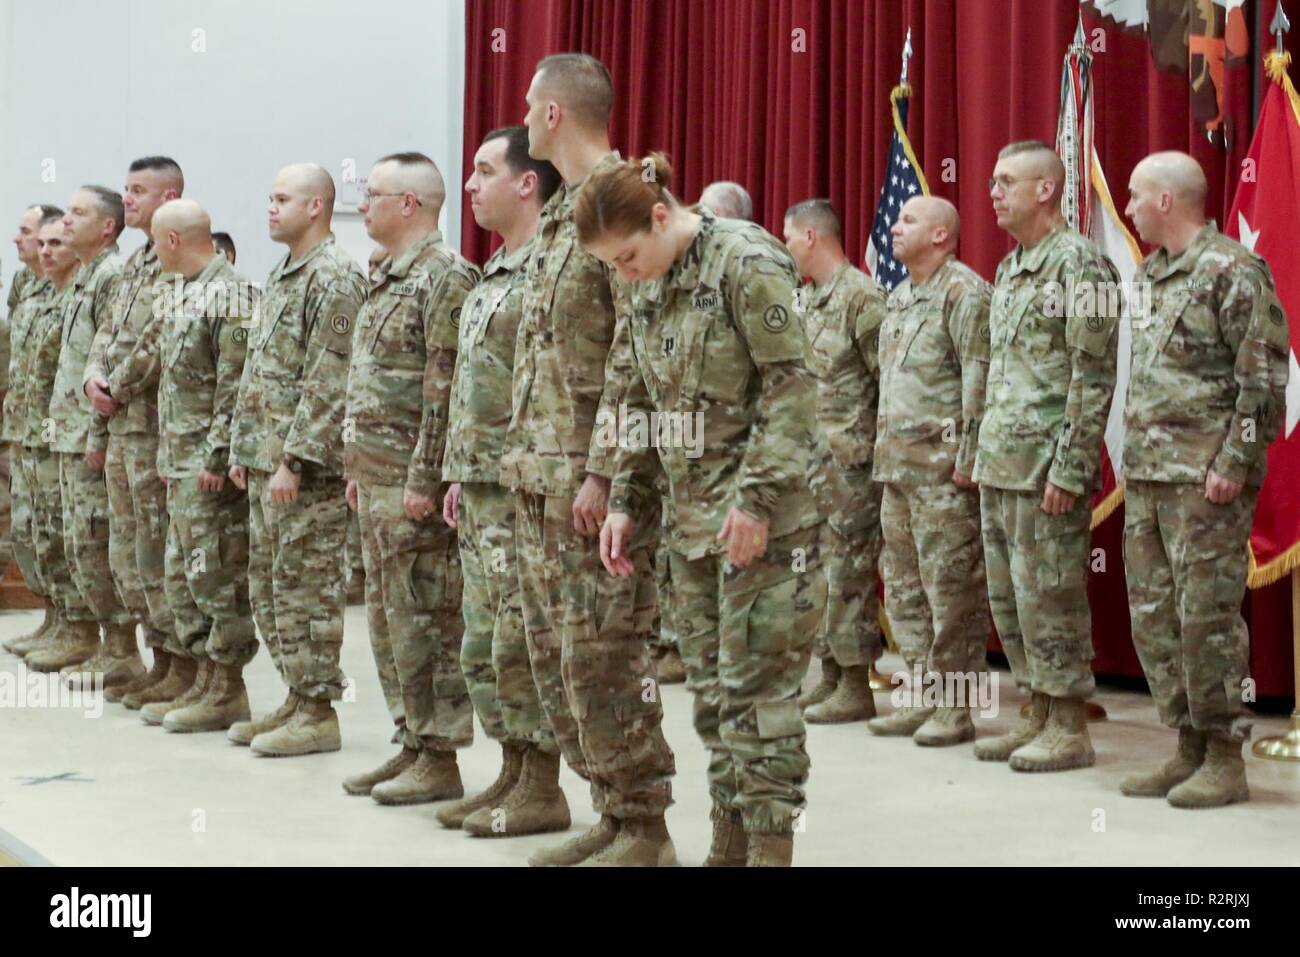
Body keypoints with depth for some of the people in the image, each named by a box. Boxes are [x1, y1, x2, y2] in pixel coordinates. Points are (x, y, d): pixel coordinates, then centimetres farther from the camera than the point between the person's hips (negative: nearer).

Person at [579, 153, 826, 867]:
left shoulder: (747, 262, -12)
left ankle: (769, 845, 4)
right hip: (692, 520, 8)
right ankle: (729, 844, 20)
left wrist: (758, 500, -20)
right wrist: (625, 501, 11)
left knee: (755, 687, -6)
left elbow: (792, 387, -16)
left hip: (764, 519, -8)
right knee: (711, 687, 11)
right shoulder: (646, 289, 11)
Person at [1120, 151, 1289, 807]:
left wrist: (1234, 463, -17)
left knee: (1207, 617, -6)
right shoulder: (1150, 275, 17)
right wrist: (1135, 458, 17)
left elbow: (1264, 379, -12)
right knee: (1153, 616, 9)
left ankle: (1225, 760, 4)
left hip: (1205, 479, -9)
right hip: (1147, 476, 9)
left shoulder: (1232, 271, -9)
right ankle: (1189, 748, 19)